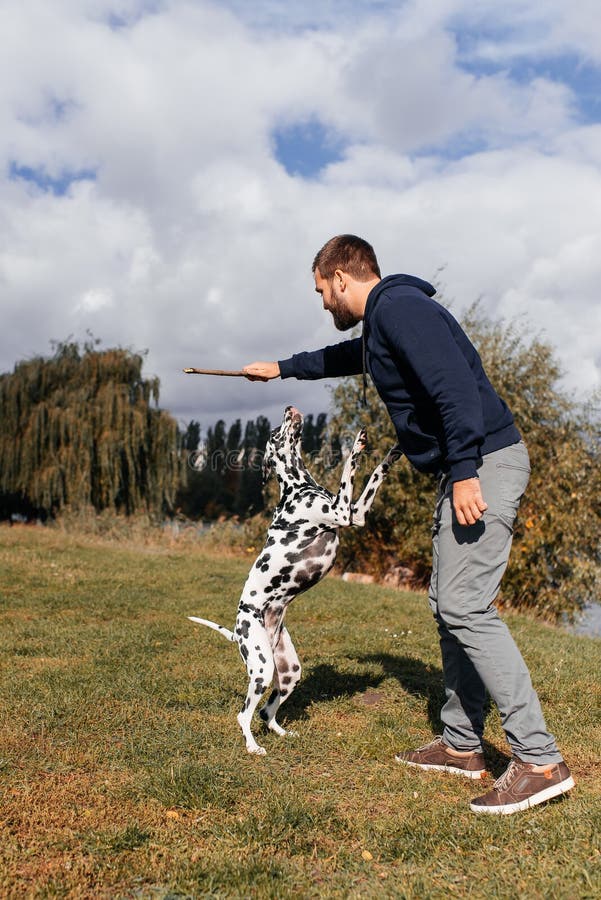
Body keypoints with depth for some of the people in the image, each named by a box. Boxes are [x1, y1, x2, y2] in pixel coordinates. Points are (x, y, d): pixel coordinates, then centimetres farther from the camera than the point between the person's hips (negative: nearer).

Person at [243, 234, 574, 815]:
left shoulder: (398, 307, -11)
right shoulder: (381, 323, 22)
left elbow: (456, 384, -24)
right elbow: (344, 357, 44)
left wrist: (464, 472, -28)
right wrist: (282, 369, 55)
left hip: (484, 463, -11)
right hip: (467, 469, 11)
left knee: (465, 607, -13)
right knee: (449, 605, 11)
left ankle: (540, 761, -9)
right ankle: (461, 745, 19)